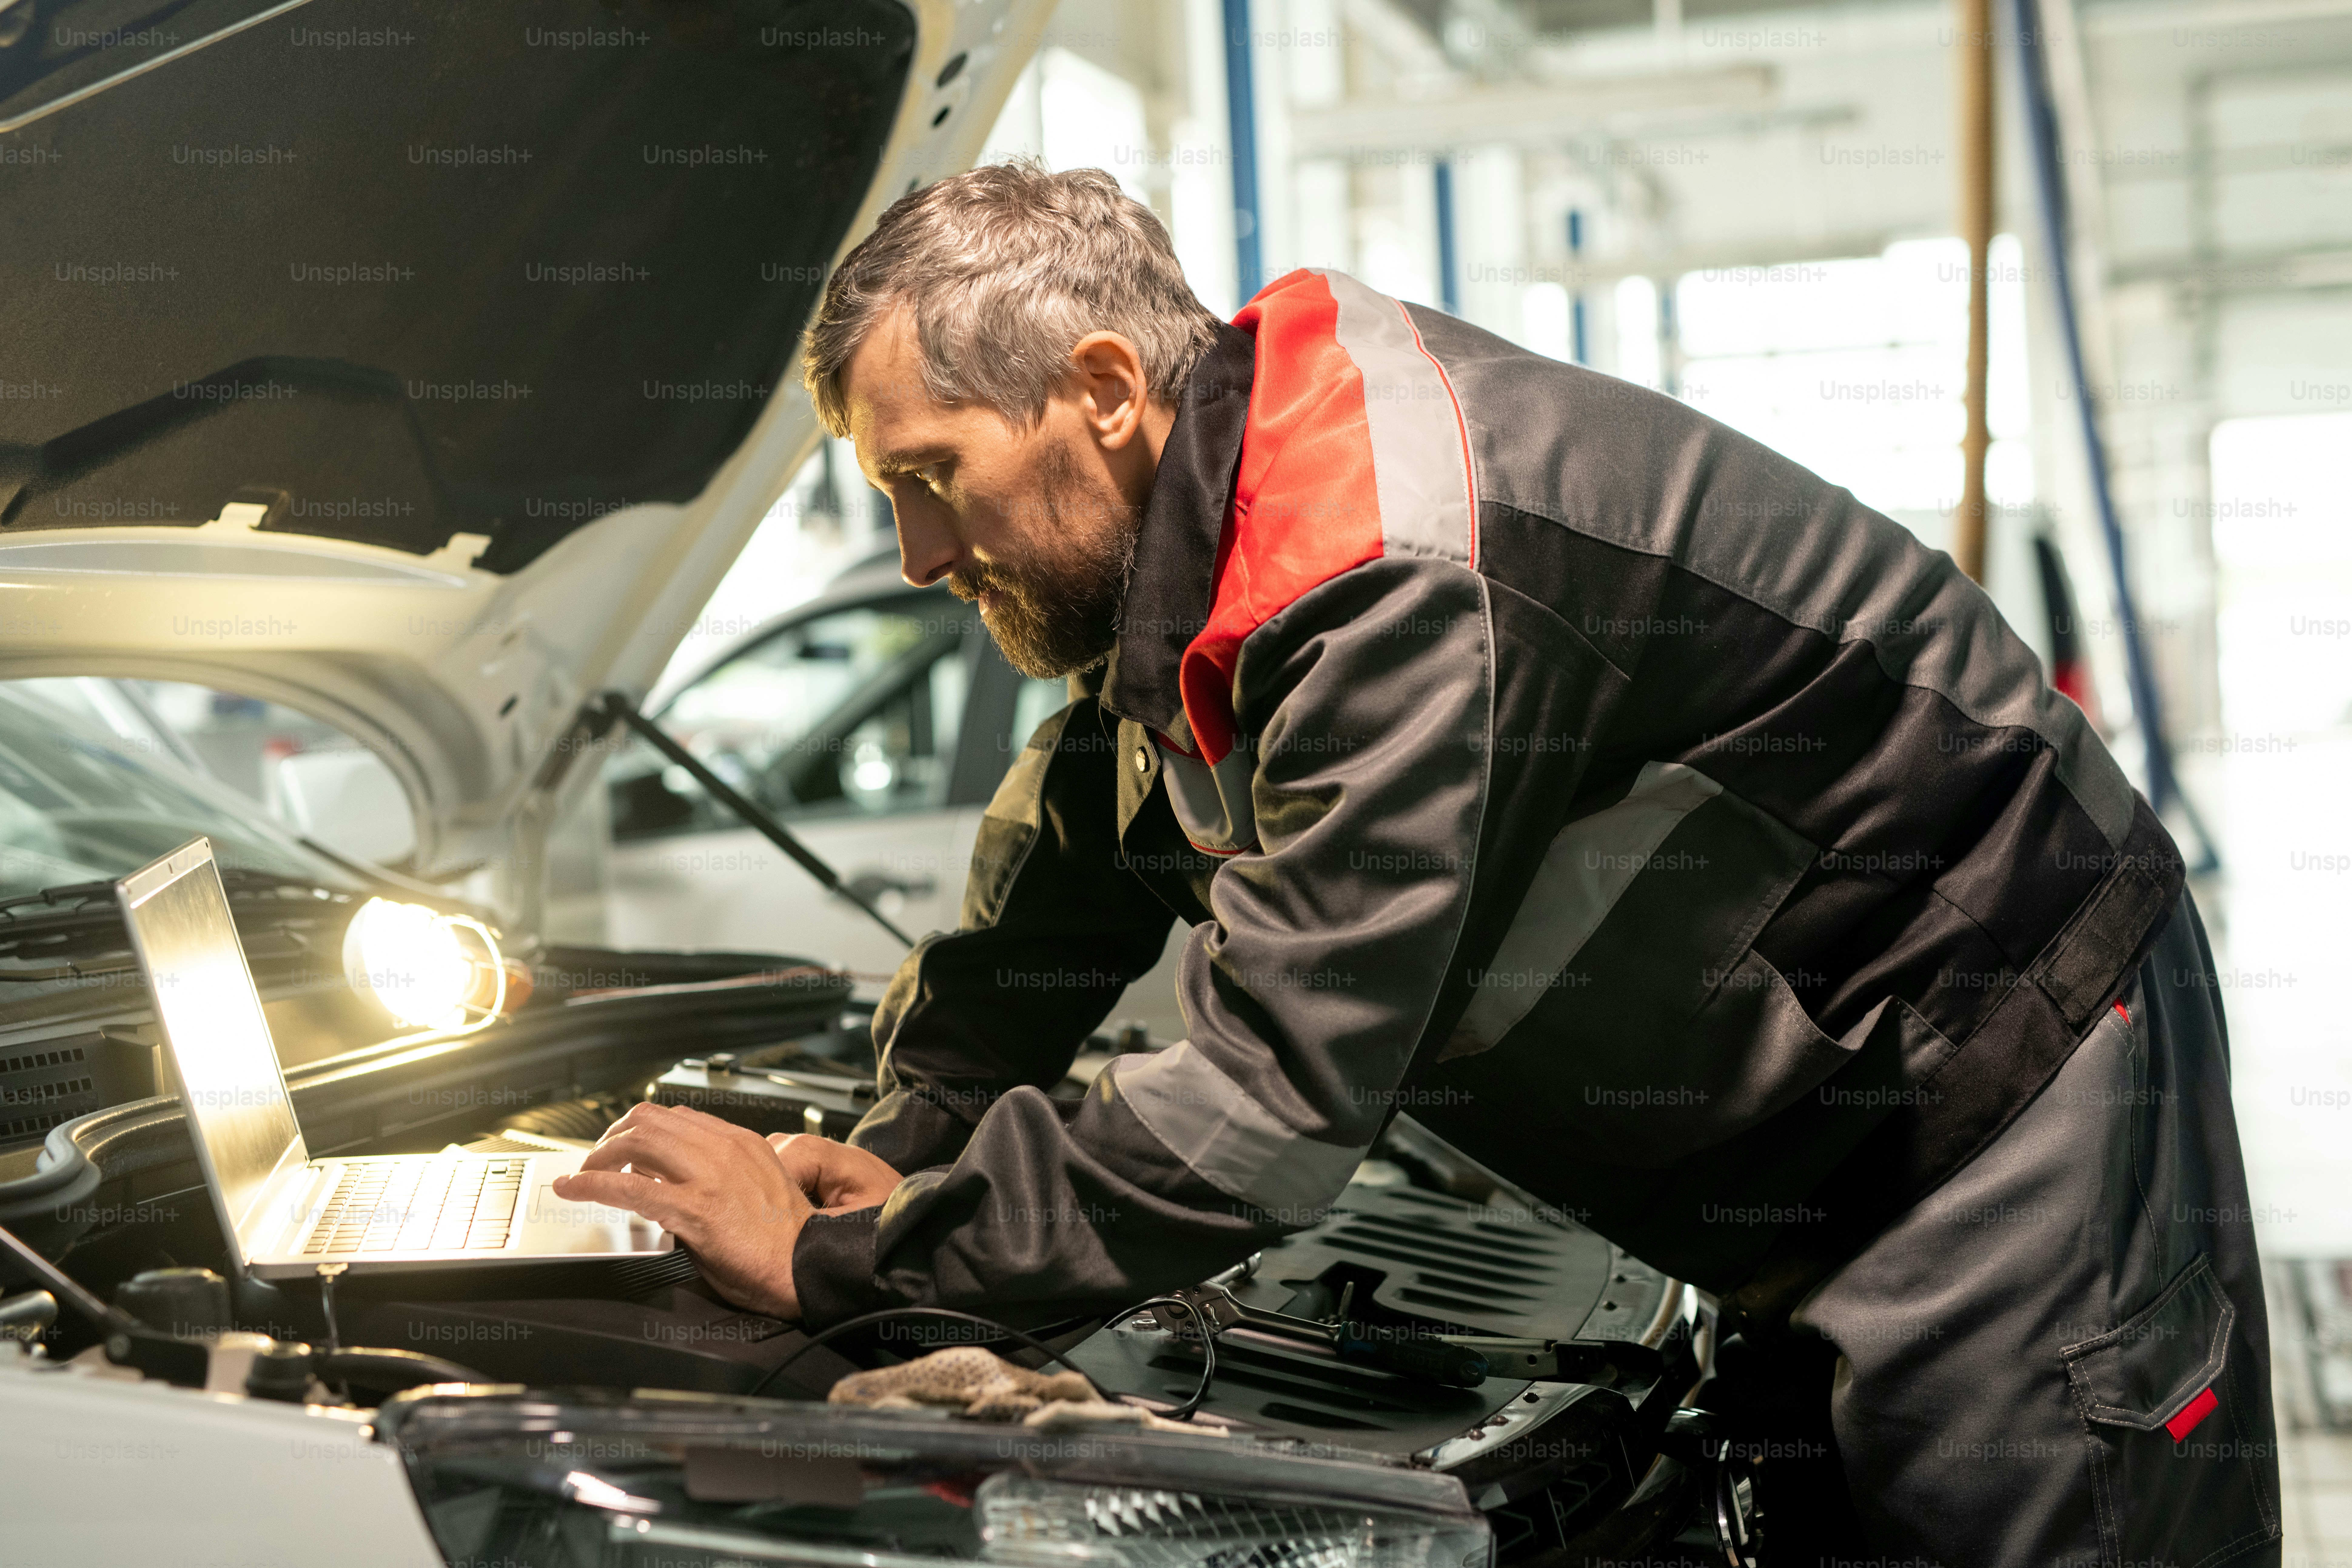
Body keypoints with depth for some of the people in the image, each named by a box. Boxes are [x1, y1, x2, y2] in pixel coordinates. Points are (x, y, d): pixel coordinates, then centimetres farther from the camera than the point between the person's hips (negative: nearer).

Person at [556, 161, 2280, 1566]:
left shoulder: (1403, 584, -33)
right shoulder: (1206, 522, -1)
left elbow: (1264, 1119, -33)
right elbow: (1067, 867, 13)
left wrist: (836, 1260, -26)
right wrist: (901, 1147, 1)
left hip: (2013, 1081, -9)